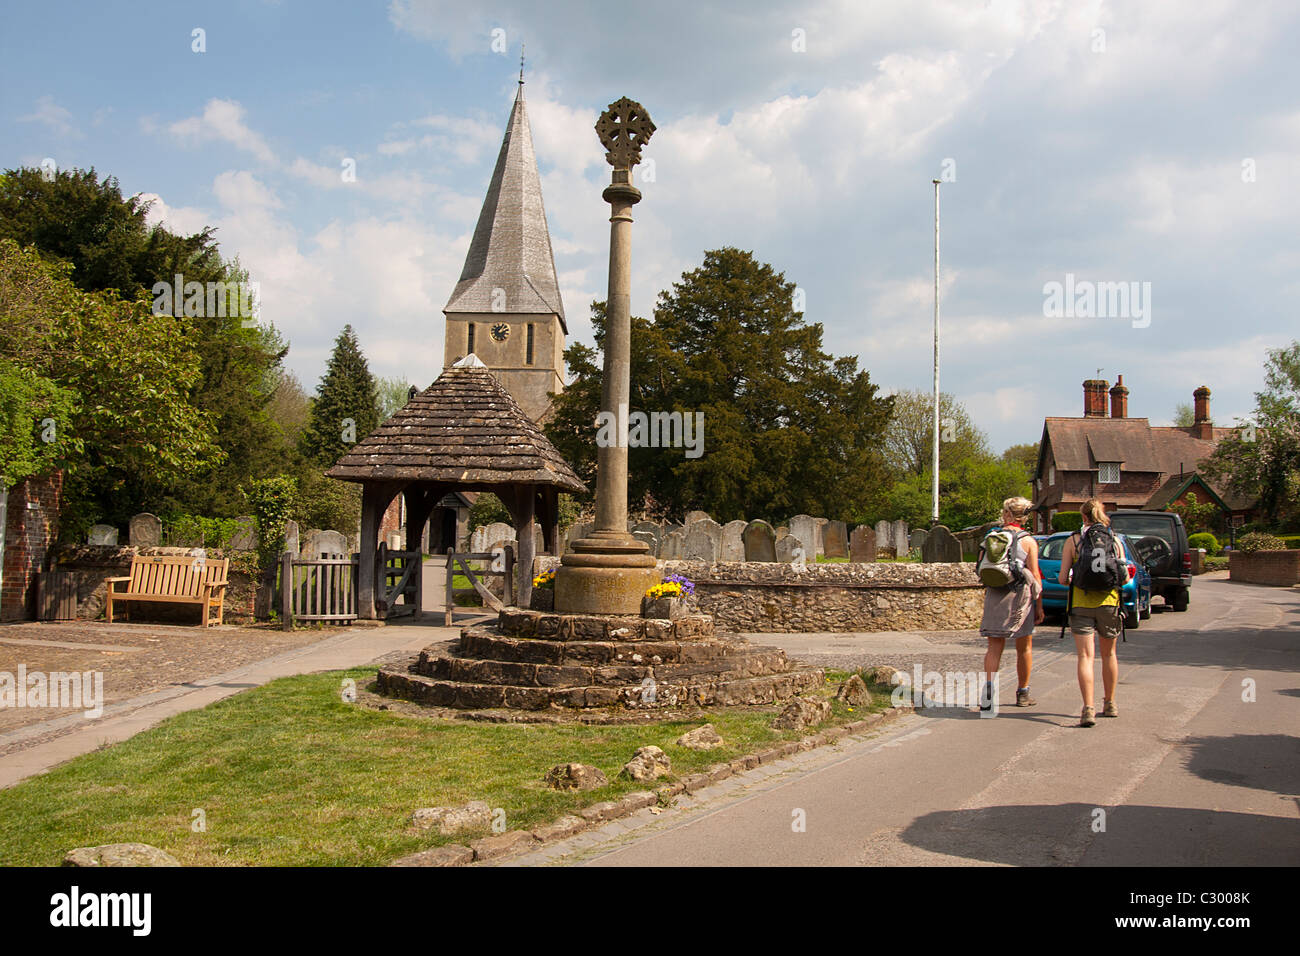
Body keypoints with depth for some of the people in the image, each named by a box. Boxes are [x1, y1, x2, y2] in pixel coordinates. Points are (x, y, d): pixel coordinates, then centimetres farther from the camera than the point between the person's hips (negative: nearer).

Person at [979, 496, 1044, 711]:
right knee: (1024, 647, 14)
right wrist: (1039, 605, -1)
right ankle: (1022, 694, 23)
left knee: (994, 647, 4)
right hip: (1020, 596, -2)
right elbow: (1035, 575, -6)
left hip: (994, 595, 2)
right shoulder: (1028, 541, -5)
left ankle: (988, 691, -14)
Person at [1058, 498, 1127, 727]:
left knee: (1085, 656, -4)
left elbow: (1062, 578, -3)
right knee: (1109, 654, 19)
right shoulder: (1115, 540, 3)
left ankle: (1088, 709, -17)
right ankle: (1110, 704, 30)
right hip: (1109, 601, 2)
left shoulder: (1073, 540, -1)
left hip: (1081, 603, -2)